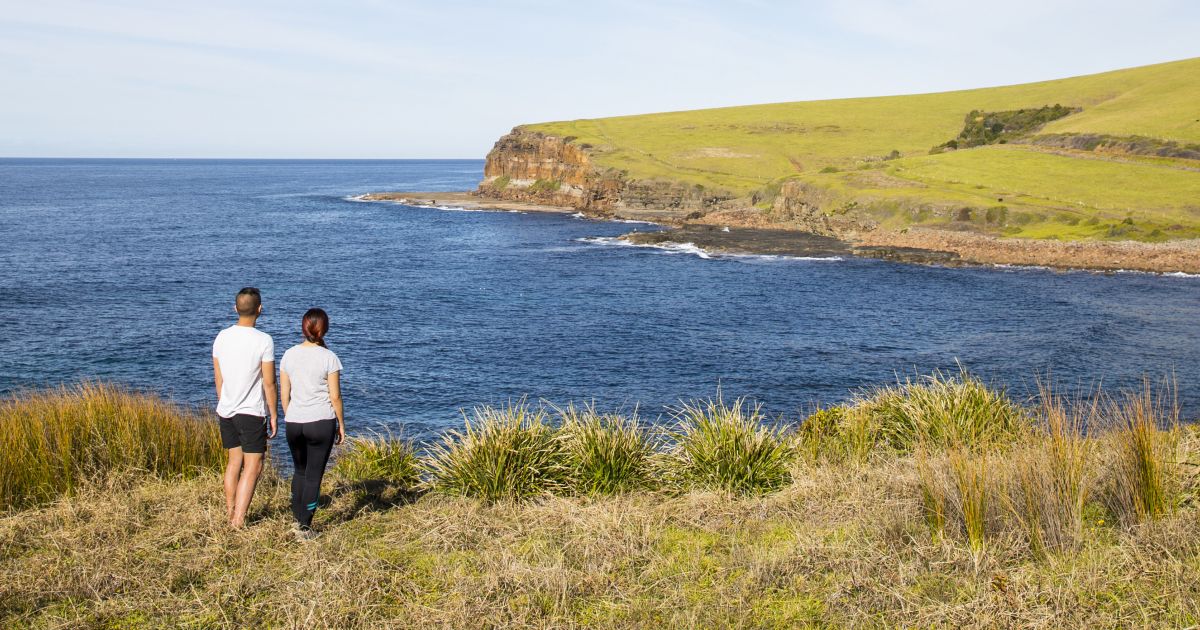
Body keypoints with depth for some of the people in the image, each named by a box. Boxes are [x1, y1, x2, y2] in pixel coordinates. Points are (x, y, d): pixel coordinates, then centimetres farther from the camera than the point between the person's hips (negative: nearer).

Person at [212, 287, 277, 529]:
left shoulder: (222, 337, 3)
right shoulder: (264, 341, -13)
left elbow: (218, 379, 10)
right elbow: (269, 383, -11)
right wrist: (273, 415, -2)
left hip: (226, 410, 6)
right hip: (252, 412, -6)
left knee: (234, 461, 17)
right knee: (253, 466, 0)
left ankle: (230, 514, 23)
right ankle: (238, 520, -4)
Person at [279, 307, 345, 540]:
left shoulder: (289, 355, 2)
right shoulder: (329, 358, -8)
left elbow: (284, 393, 7)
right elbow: (335, 396, -7)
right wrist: (341, 424, 4)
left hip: (293, 422, 4)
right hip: (321, 422, -3)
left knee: (300, 471, 21)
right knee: (313, 475, 4)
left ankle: (298, 519, 26)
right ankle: (305, 527, 5)